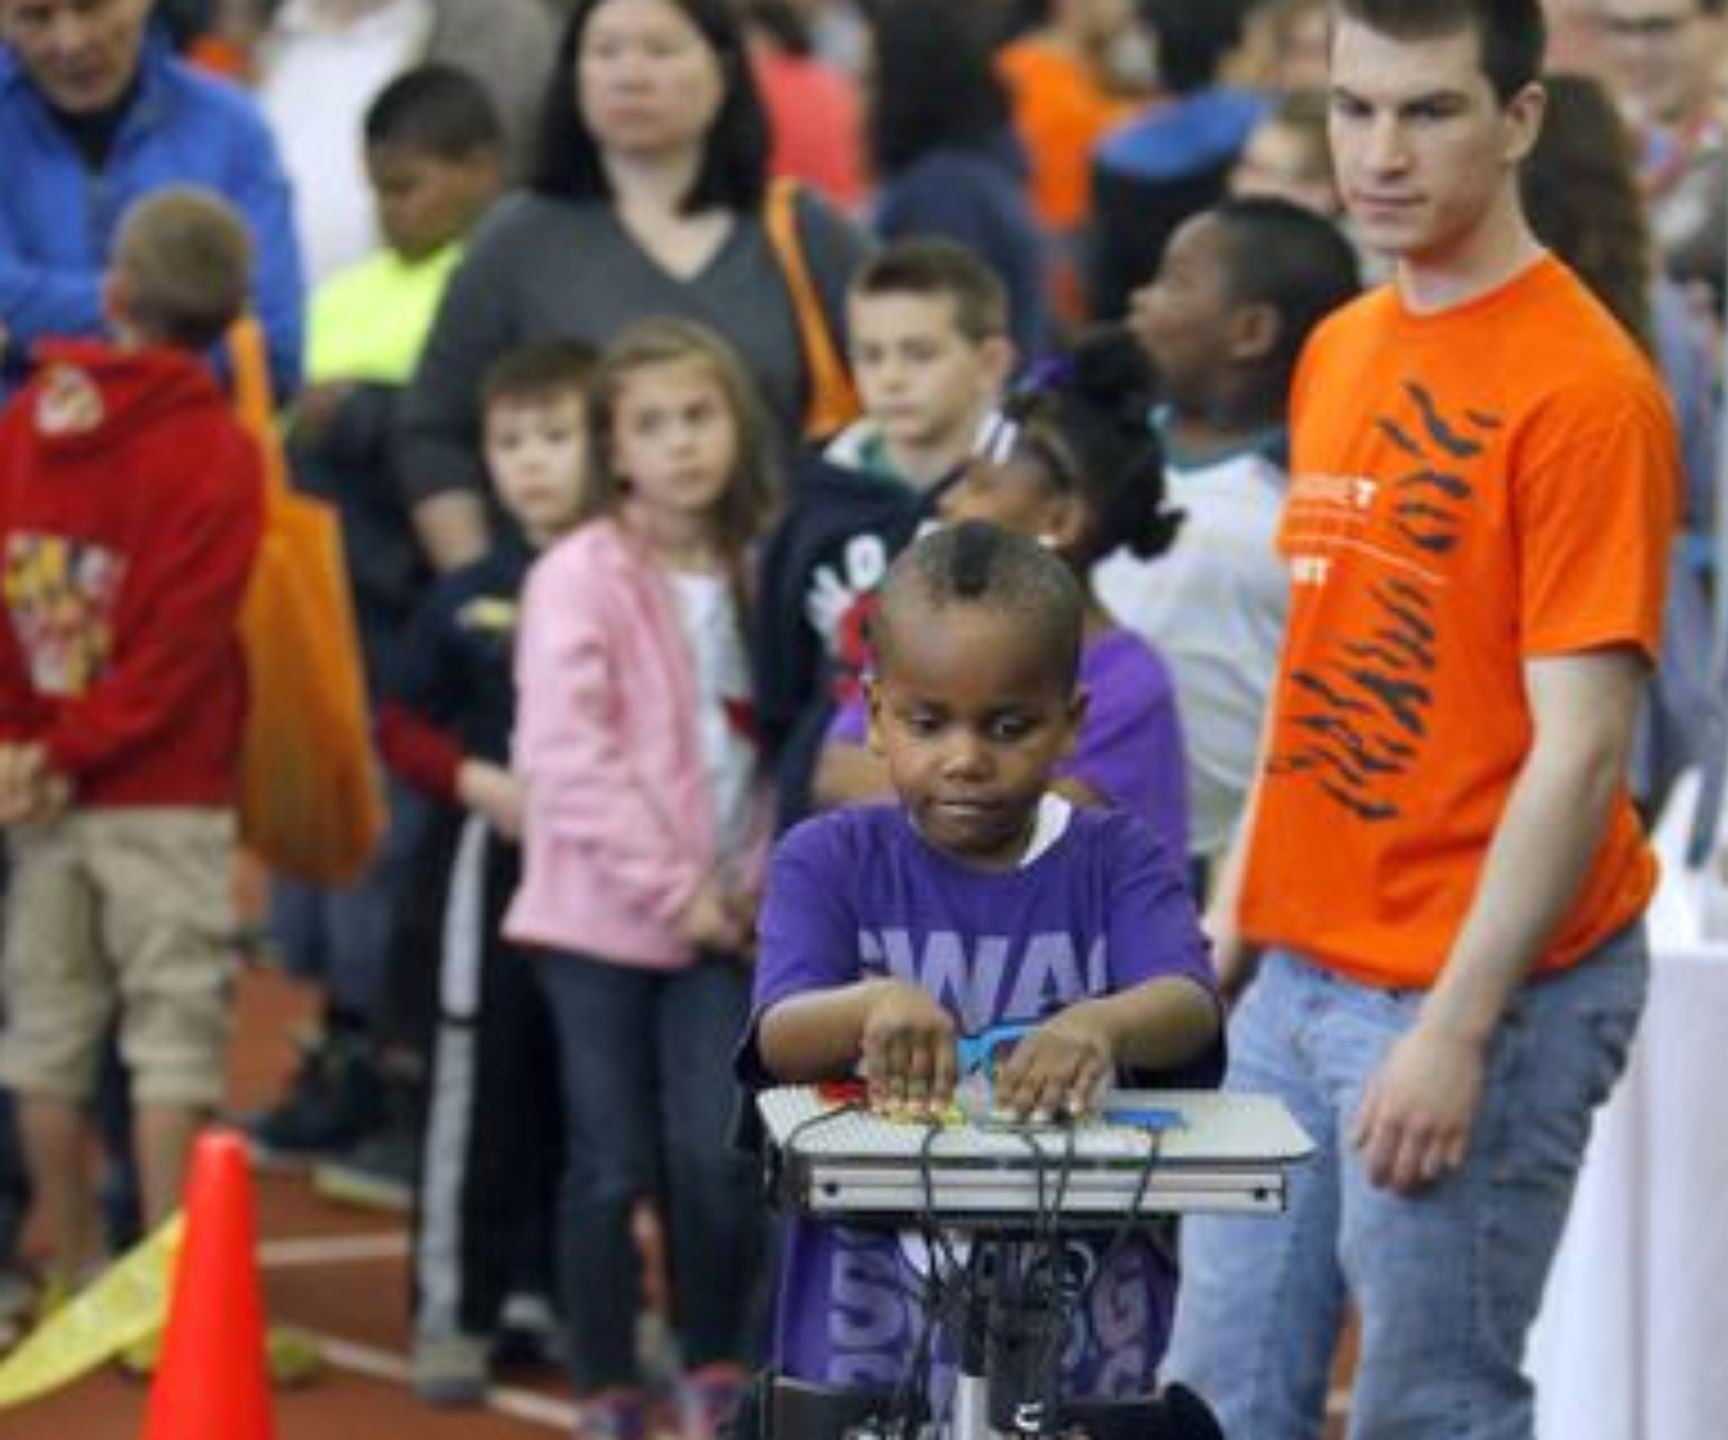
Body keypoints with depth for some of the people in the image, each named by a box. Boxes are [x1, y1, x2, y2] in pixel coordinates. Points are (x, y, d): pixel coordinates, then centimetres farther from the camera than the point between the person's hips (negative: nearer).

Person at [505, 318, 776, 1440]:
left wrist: (755, 881, -3)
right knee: (613, 1166, 1)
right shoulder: (580, 577, -7)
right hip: (602, 914, -3)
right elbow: (566, 755, -14)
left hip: (724, 914, 3)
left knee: (718, 1155, -6)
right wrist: (672, 886, -15)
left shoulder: (756, 571, 8)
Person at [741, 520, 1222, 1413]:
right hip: (863, 1340, 0)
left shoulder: (1119, 863, 2)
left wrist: (1103, 1024, -42)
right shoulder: (829, 862, 2)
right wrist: (874, 1007, -38)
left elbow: (1188, 1006, -17)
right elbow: (781, 1036, -14)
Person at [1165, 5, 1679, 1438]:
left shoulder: (1580, 389, -15)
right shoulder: (1340, 351, 10)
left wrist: (1459, 1028, -20)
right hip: (1301, 973, 8)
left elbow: (1580, 748, -18)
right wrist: (1236, 902, 14)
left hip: (1476, 993, -8)